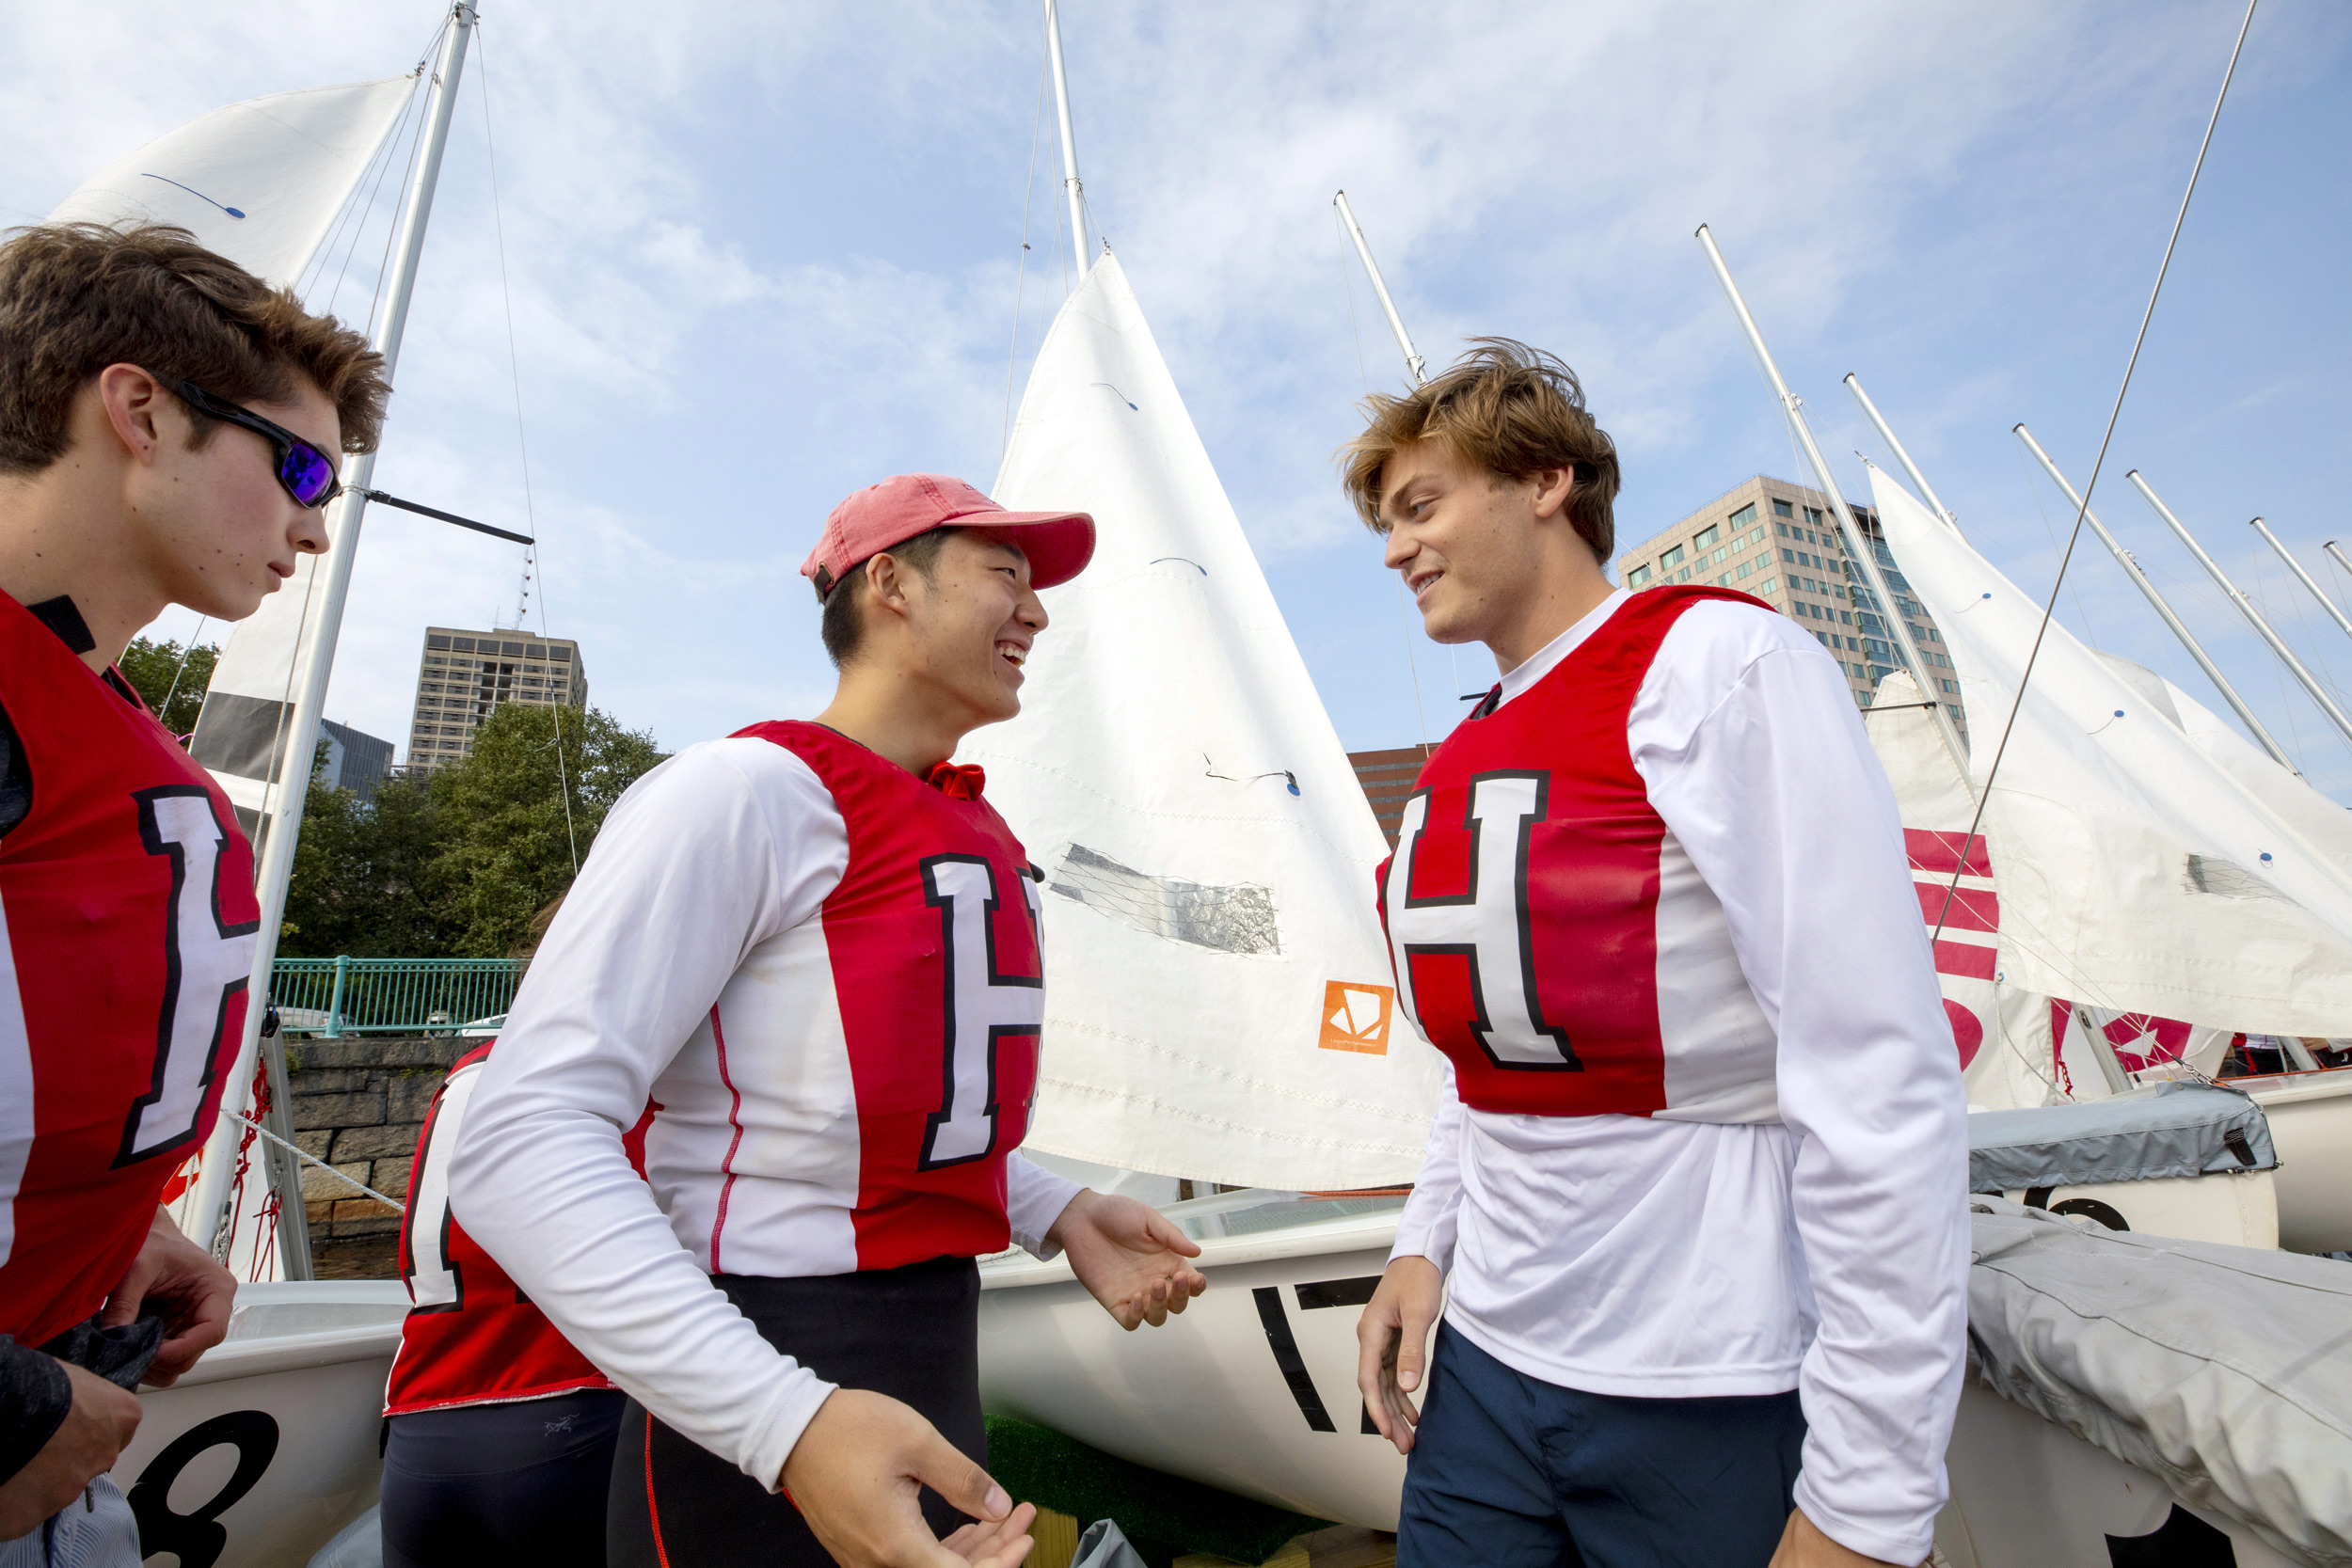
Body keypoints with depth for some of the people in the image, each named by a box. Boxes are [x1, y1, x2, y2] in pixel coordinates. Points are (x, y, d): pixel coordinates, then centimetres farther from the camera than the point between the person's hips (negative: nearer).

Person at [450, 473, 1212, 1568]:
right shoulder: (745, 790, -17)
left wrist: (1059, 1215, 5)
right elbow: (522, 1143, -23)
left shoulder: (982, 835, 8)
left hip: (942, 1356, 8)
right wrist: (787, 1424, -30)